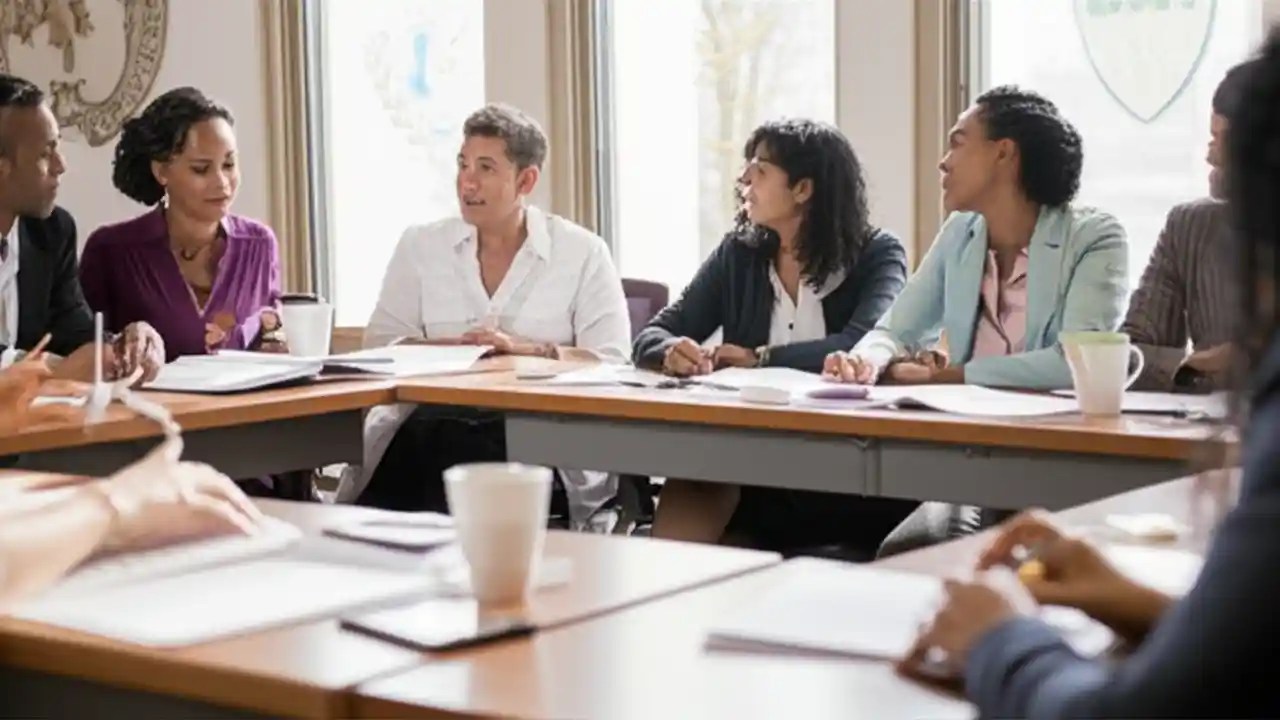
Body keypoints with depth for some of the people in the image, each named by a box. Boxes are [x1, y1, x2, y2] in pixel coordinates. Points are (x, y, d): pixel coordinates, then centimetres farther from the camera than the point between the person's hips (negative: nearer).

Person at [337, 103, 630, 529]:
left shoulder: (583, 253, 8)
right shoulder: (419, 246, 15)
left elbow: (612, 361, -2)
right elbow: (379, 346, 7)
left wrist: (525, 349, -16)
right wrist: (455, 346, -11)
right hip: (433, 425, 2)